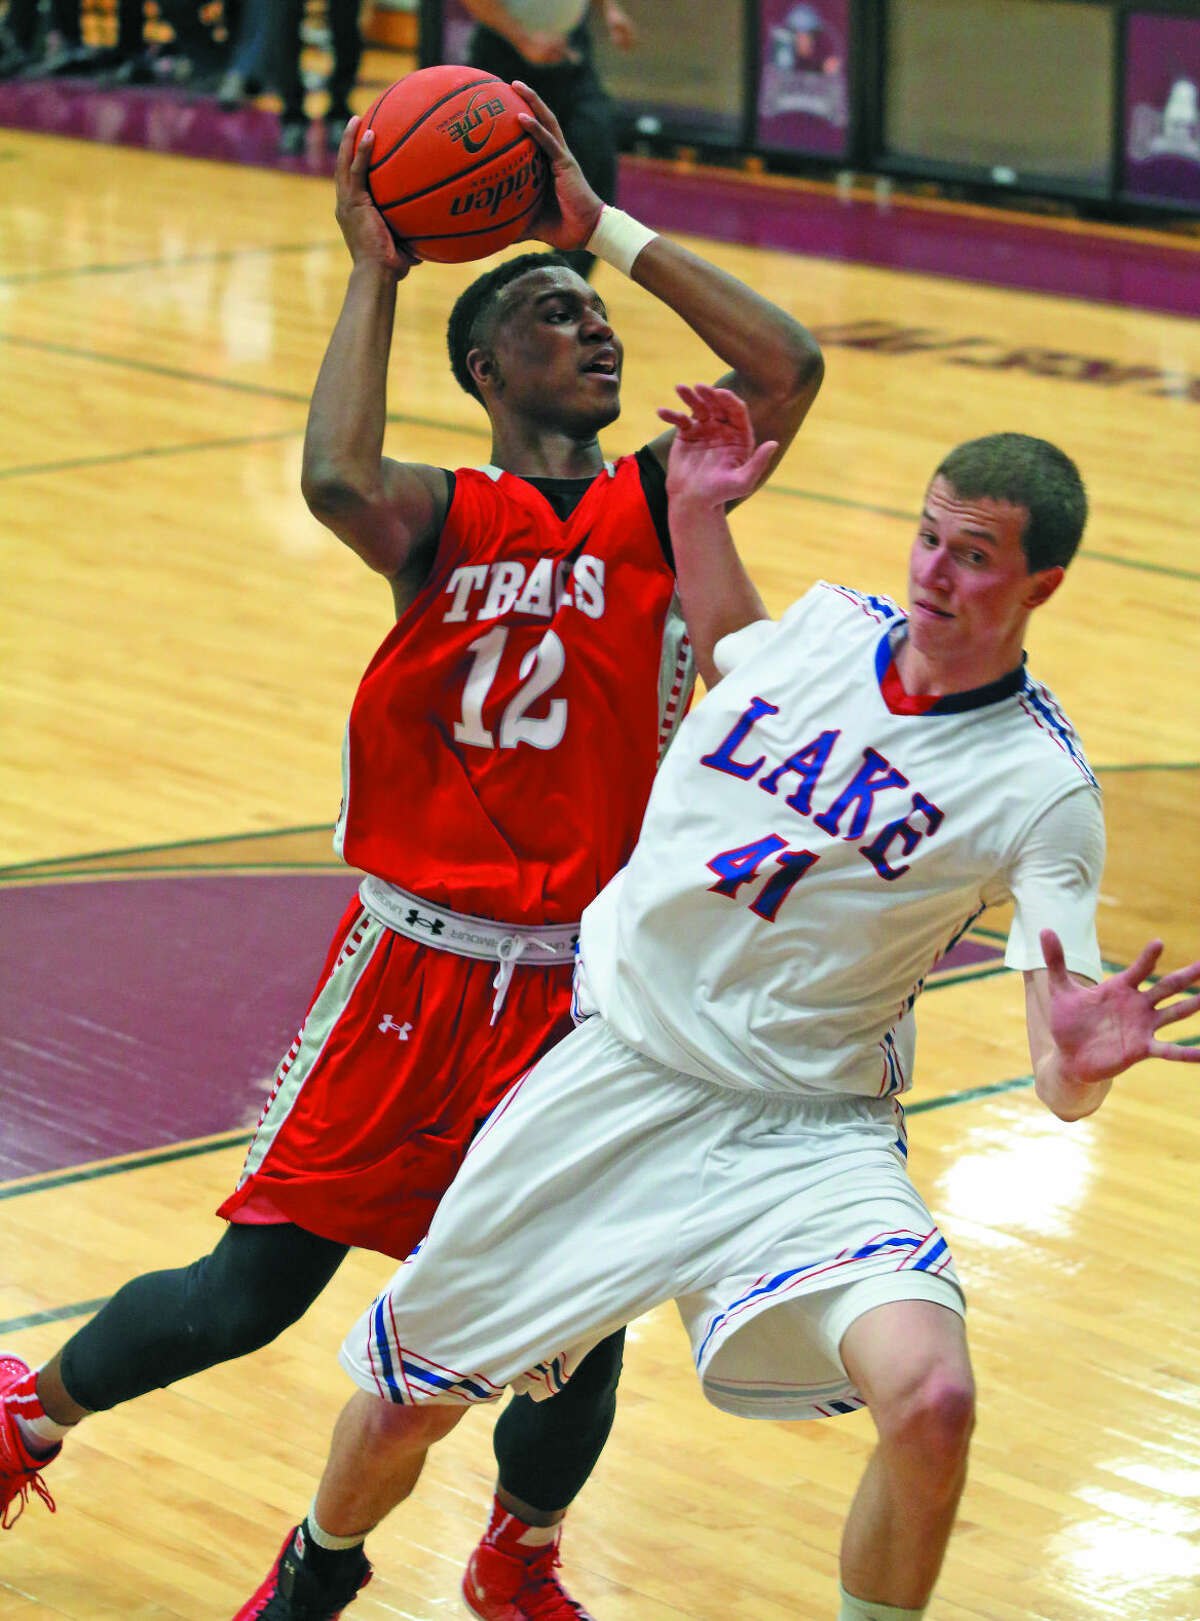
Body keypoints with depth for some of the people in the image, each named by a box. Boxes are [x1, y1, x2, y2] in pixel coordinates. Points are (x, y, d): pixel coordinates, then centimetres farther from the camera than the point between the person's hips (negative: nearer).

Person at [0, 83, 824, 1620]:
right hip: (418, 958, -2)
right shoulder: (442, 516, -3)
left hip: (586, 983, 2)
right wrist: (374, 270, -17)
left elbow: (789, 368, -14)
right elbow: (334, 478, -28)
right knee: (254, 1286, 3)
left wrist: (604, 226, -10)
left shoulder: (658, 500, 3)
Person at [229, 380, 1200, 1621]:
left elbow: (1058, 1084, -21)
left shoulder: (1042, 789, -15)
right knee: (400, 1405, 12)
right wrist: (696, 510, 11)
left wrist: (1082, 1061, -44)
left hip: (807, 1135, -4)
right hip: (618, 1070, 4)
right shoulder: (828, 622, -2)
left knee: (930, 1397, -31)